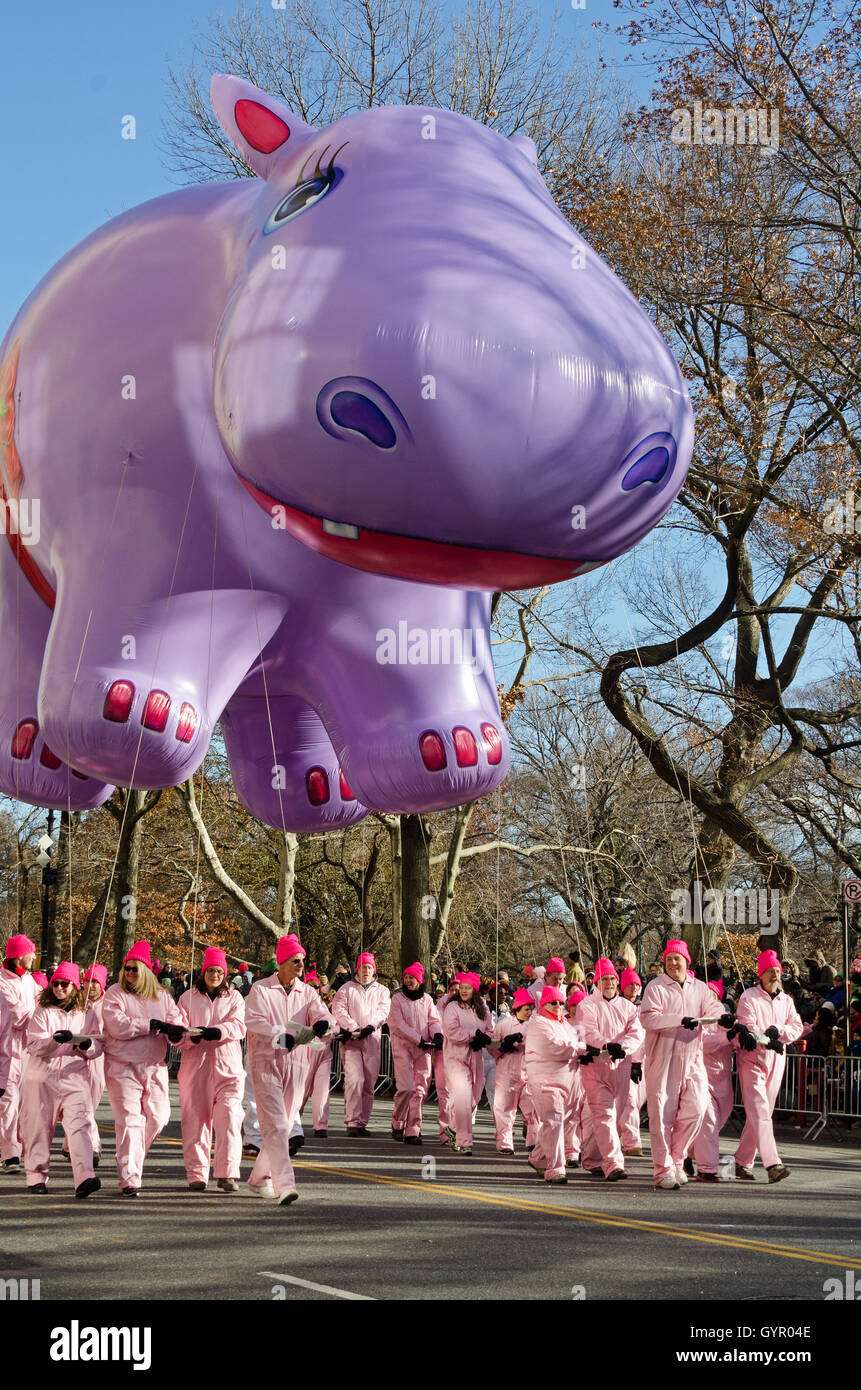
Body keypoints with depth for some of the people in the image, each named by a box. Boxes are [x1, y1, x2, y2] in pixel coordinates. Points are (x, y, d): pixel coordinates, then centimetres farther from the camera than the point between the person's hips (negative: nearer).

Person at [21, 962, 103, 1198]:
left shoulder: (87, 1013, 11)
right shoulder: (43, 1011, 5)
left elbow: (99, 1045, 12)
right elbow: (34, 1045, -4)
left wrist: (87, 1045, -11)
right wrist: (55, 1040, -22)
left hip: (75, 1077, 0)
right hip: (43, 1077, 0)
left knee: (80, 1125, -14)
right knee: (39, 1128, 5)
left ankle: (84, 1179, -24)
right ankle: (36, 1177, 19)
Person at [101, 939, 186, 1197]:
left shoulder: (162, 996, 12)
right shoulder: (115, 993, 1)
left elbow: (175, 1021, 2)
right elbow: (118, 1026, -14)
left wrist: (175, 1033, -22)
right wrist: (152, 1025, -15)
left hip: (154, 1067, 4)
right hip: (123, 1067, -4)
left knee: (157, 1118, 5)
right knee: (130, 1121, -10)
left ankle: (130, 1162, 27)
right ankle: (129, 1179, -9)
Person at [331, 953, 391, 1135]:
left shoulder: (382, 991, 18)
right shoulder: (347, 988, 13)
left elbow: (383, 1011, 2)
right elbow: (338, 1010, 0)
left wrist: (370, 1026, -16)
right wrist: (353, 1028, -14)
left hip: (372, 1040, 3)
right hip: (350, 1040, -3)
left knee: (370, 1083, 1)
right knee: (355, 1079, -17)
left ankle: (362, 1122, 9)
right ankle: (352, 1122, -16)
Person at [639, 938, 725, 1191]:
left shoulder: (699, 988, 13)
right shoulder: (656, 986, -2)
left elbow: (712, 1009, 1)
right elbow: (648, 1017, -15)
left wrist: (723, 1018, -23)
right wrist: (680, 1020, -27)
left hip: (692, 1058, 4)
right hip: (662, 1059, -4)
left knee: (696, 1109, -3)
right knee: (663, 1115, -2)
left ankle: (676, 1159, 17)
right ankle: (663, 1171, 4)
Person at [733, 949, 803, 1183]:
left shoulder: (786, 1001, 15)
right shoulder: (749, 998, -2)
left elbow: (797, 1027, 7)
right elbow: (746, 1029, -10)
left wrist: (778, 1031, -10)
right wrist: (768, 1041, -19)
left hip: (776, 1061, 6)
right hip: (752, 1060, -6)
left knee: (761, 1113, 7)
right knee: (759, 1112, -14)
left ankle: (743, 1162, 16)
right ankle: (773, 1164, -22)